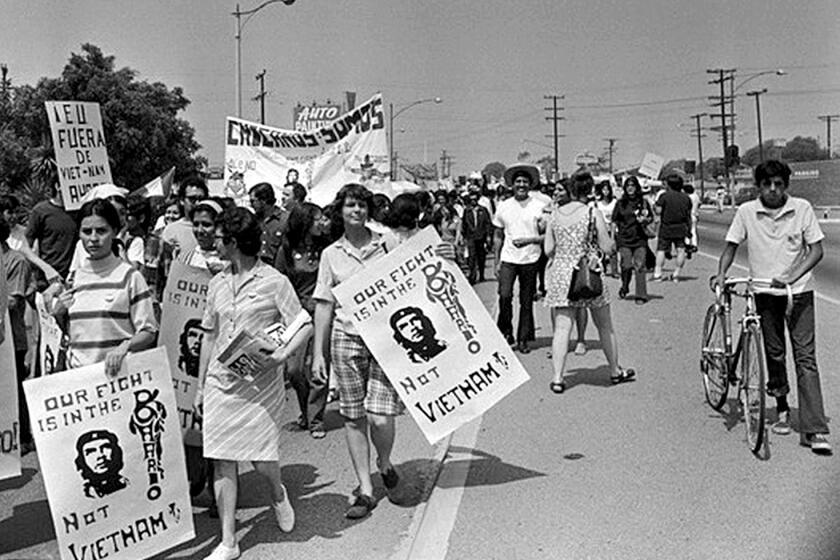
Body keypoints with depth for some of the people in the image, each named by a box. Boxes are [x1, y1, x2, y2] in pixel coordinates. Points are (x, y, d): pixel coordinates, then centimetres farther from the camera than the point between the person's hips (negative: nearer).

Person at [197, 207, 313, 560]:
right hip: (221, 382, 5)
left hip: (260, 382, -5)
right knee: (222, 461, 2)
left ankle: (278, 494, 34)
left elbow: (305, 326, -6)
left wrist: (282, 355, -23)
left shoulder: (274, 281, -6)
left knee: (263, 460, -3)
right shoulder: (217, 283, 11)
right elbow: (209, 336, 17)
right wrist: (200, 386, 16)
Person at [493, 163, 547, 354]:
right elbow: (498, 236, 12)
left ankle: (523, 339, 16)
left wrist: (529, 240, -16)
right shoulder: (503, 206, 6)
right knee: (505, 295, -14)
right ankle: (506, 331, 7)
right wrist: (497, 261, 8)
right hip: (508, 259, 1)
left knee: (527, 301, 5)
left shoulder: (539, 206, -1)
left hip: (530, 259, -1)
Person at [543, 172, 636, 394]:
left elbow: (548, 250, 4)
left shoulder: (555, 214, 3)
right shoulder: (592, 213, -8)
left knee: (561, 328, 2)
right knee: (605, 326, 14)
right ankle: (615, 371, 29)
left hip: (561, 274, 2)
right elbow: (607, 247, -7)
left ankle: (557, 378, -4)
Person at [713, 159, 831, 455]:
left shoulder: (802, 208, -4)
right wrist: (721, 273, -10)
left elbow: (816, 250, -5)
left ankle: (815, 430, -8)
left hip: (799, 291, -1)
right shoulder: (746, 212, -2)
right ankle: (782, 410, 30)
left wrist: (792, 275, -19)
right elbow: (731, 245, 7)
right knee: (774, 355, 9)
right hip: (766, 293, 1)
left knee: (805, 356, -6)